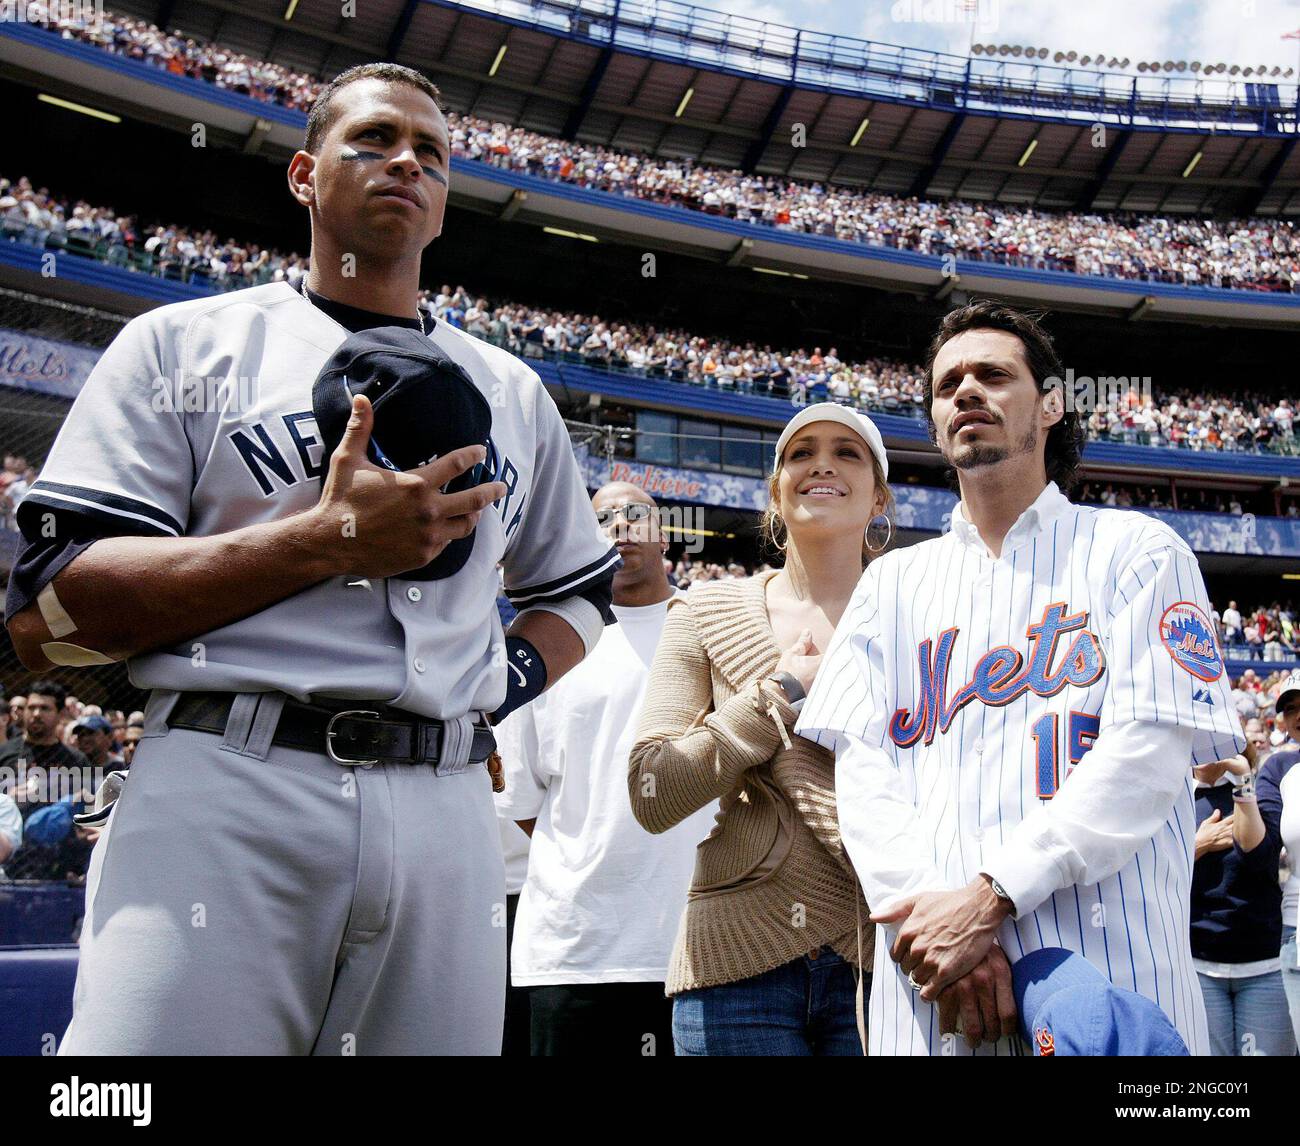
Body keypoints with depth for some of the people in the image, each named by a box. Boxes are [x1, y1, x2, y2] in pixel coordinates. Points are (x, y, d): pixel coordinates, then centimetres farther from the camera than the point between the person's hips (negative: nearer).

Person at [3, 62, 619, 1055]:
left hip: (448, 814, 4)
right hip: (224, 794, -3)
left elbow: (577, 593, 29)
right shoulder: (185, 343, 8)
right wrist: (327, 541, -11)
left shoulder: (513, 391, 21)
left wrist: (516, 674, 4)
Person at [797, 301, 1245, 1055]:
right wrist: (925, 911, -13)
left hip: (1110, 968, -2)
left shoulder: (1137, 551, 6)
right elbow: (864, 766, 5)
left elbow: (1149, 752, -7)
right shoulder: (893, 583, 15)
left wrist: (989, 896, -16)